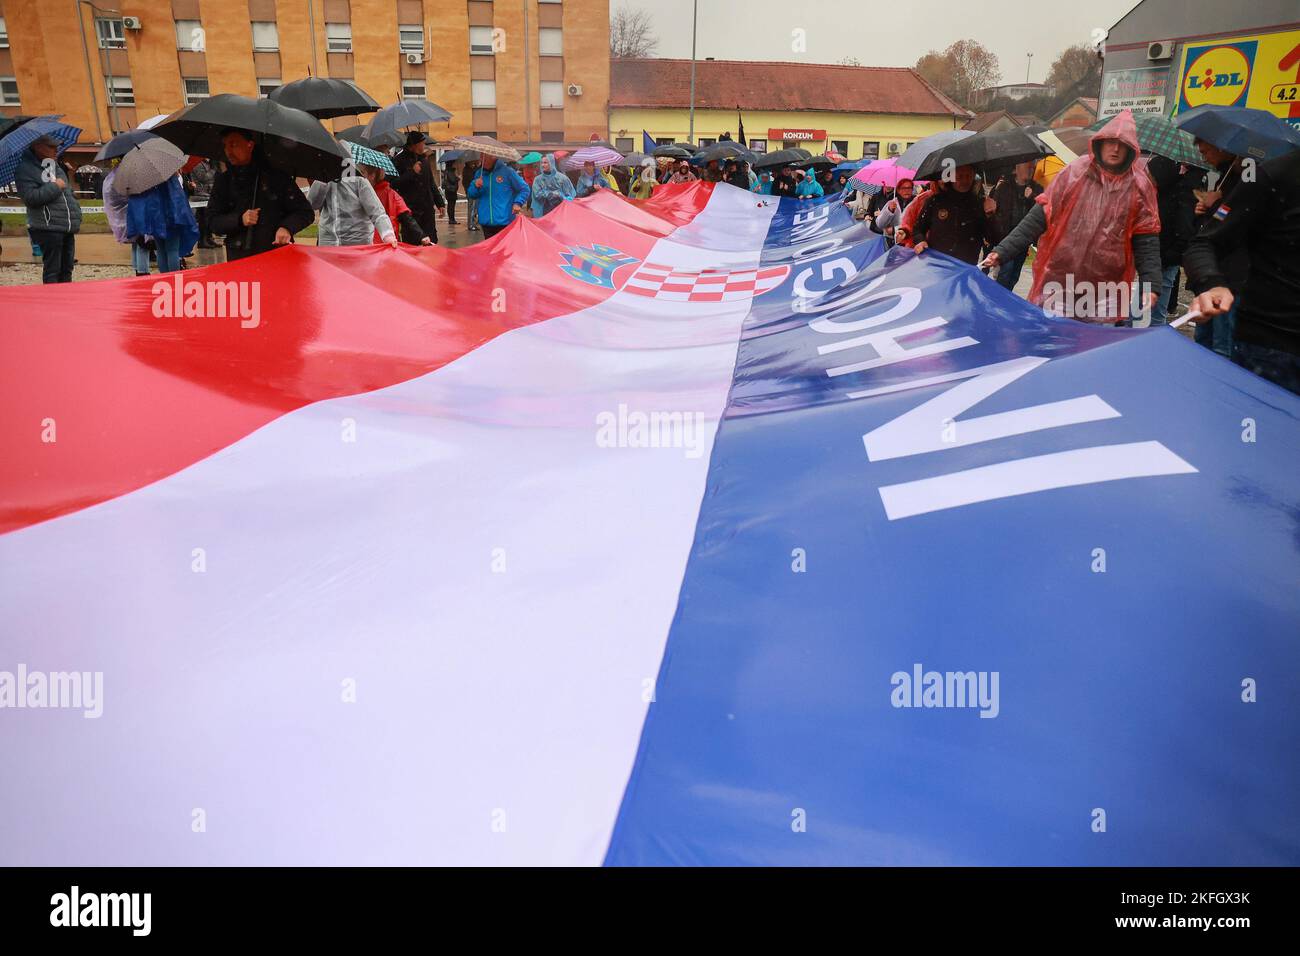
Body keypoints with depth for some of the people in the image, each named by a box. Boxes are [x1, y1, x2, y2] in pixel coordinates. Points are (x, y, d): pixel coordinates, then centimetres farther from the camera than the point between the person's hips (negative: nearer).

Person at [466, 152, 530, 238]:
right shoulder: (479, 173, 10)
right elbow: (471, 195, 15)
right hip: (486, 222, 4)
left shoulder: (507, 171, -3)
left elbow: (524, 189, 3)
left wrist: (518, 203, -12)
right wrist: (475, 186, -7)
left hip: (505, 222, -4)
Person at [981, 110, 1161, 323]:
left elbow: (1146, 241, 2)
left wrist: (1151, 286, -8)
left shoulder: (1139, 186, 1)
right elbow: (1038, 218, -1)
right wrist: (1001, 252, -9)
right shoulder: (1074, 174, -1)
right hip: (1058, 284, 0)